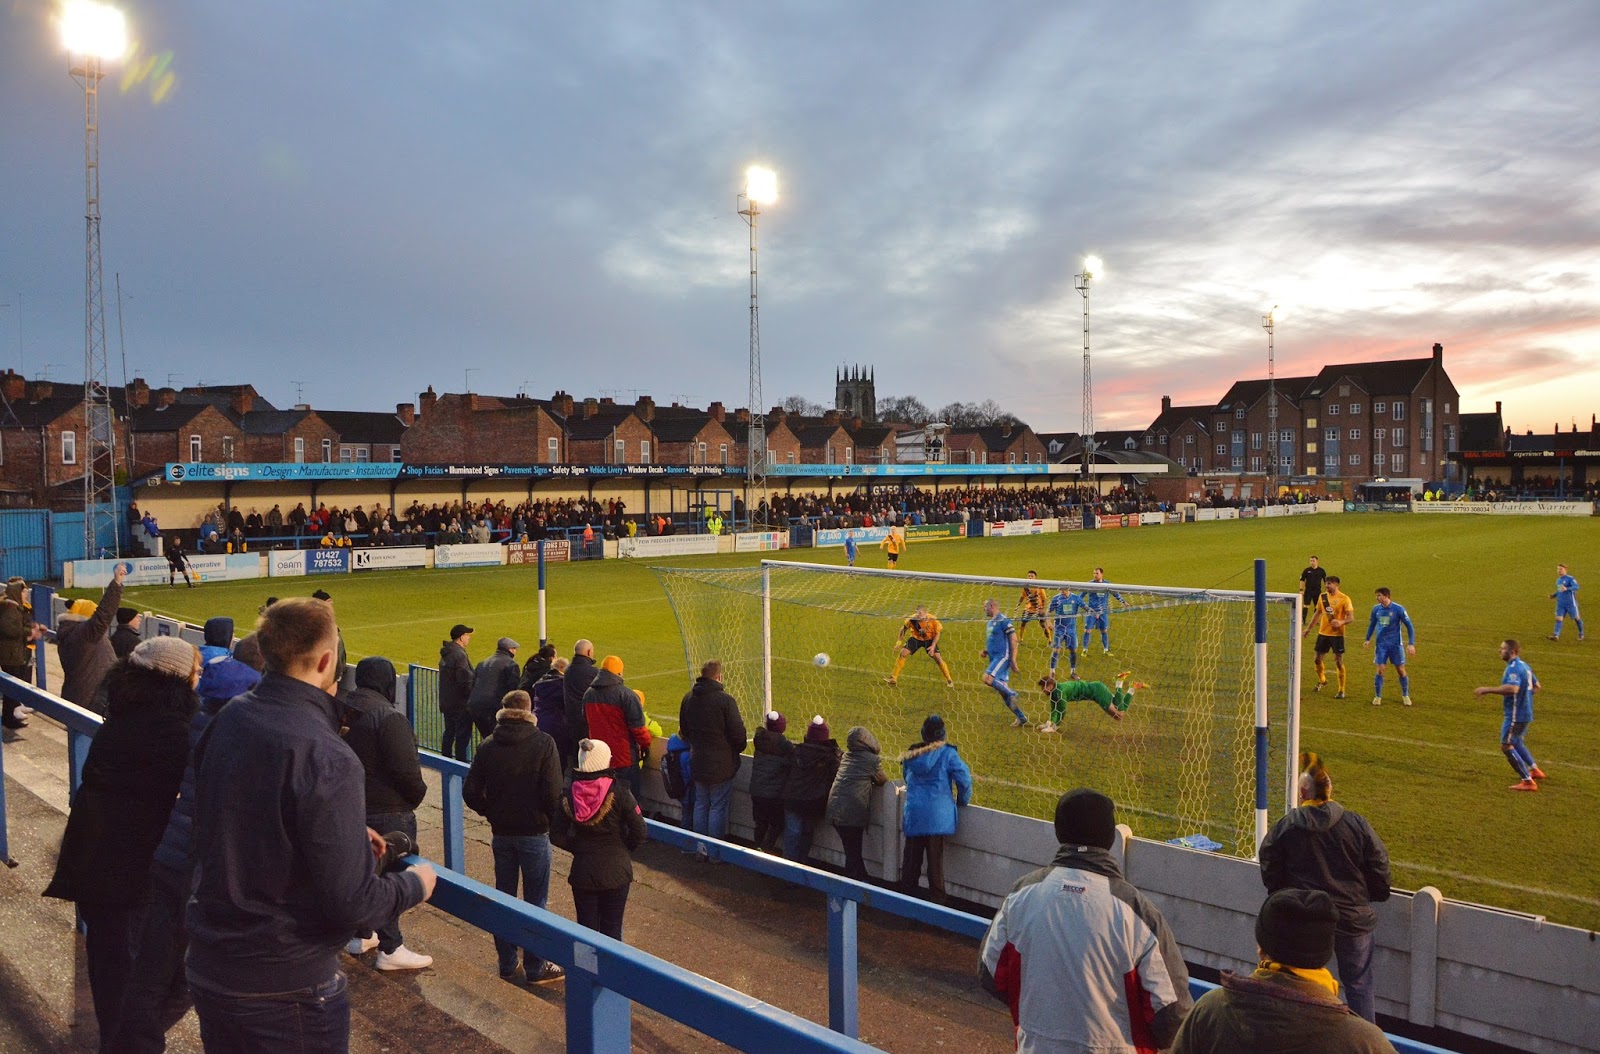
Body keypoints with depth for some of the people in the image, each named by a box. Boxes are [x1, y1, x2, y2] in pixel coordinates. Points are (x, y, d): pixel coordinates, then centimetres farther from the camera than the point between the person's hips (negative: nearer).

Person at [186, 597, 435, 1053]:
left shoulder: (228, 719, -3)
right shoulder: (327, 760, -27)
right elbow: (352, 905, -24)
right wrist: (415, 884, -5)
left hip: (208, 966, 8)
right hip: (286, 987, -7)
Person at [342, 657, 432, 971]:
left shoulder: (343, 713, 3)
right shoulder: (390, 718, -21)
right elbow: (406, 770, -24)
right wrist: (418, 795, -6)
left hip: (352, 808, 8)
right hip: (389, 813, -8)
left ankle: (360, 935, 35)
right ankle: (390, 949, 10)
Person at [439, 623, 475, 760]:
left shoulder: (445, 653, 9)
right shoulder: (459, 655, -21)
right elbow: (465, 681, -22)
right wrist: (472, 697, -9)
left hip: (446, 701, 9)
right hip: (460, 704, -9)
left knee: (449, 733, 19)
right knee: (463, 736, -2)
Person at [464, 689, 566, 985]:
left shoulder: (488, 746, -2)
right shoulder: (543, 743, -13)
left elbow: (471, 793, -1)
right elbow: (553, 793, -18)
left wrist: (493, 814, 13)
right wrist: (549, 817, 1)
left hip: (500, 833, 4)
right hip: (534, 833, -4)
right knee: (535, 902, 7)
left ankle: (507, 965, 25)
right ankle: (535, 968, 14)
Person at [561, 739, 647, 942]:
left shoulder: (569, 795, -8)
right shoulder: (619, 792, -15)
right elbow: (639, 832, -11)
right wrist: (623, 850, 6)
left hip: (582, 871, 2)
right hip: (616, 871, -2)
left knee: (586, 929, 15)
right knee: (612, 930, 11)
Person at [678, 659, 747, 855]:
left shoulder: (688, 699, 2)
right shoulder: (725, 700, -18)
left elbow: (684, 730, 12)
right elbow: (738, 733, -16)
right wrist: (737, 749, 3)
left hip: (697, 763, 6)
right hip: (722, 764, -6)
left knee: (701, 804, 16)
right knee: (718, 807, 5)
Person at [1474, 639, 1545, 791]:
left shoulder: (1514, 668, -21)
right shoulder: (1524, 665, 11)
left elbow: (1512, 688, -37)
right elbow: (1536, 686, 21)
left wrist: (1487, 690, -33)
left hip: (1515, 714, -10)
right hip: (1525, 712, 10)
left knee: (1506, 746, -4)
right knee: (1515, 742, 28)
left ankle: (1527, 781, -2)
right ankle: (1535, 770, 39)